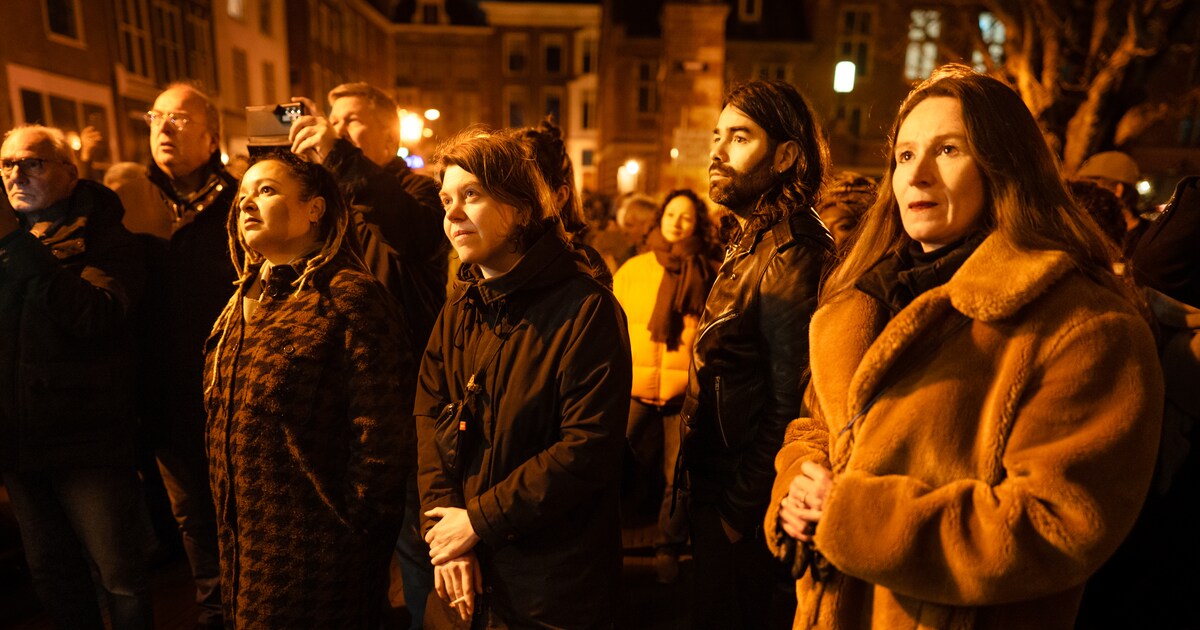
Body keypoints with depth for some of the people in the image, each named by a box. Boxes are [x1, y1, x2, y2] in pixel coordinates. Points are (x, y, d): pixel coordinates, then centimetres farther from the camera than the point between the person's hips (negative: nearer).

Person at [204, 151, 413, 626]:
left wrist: (358, 527, -15)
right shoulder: (244, 300, 9)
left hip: (315, 548, -8)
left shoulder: (349, 295, -19)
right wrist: (230, 525, 14)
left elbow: (381, 429, -22)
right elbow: (222, 415, 15)